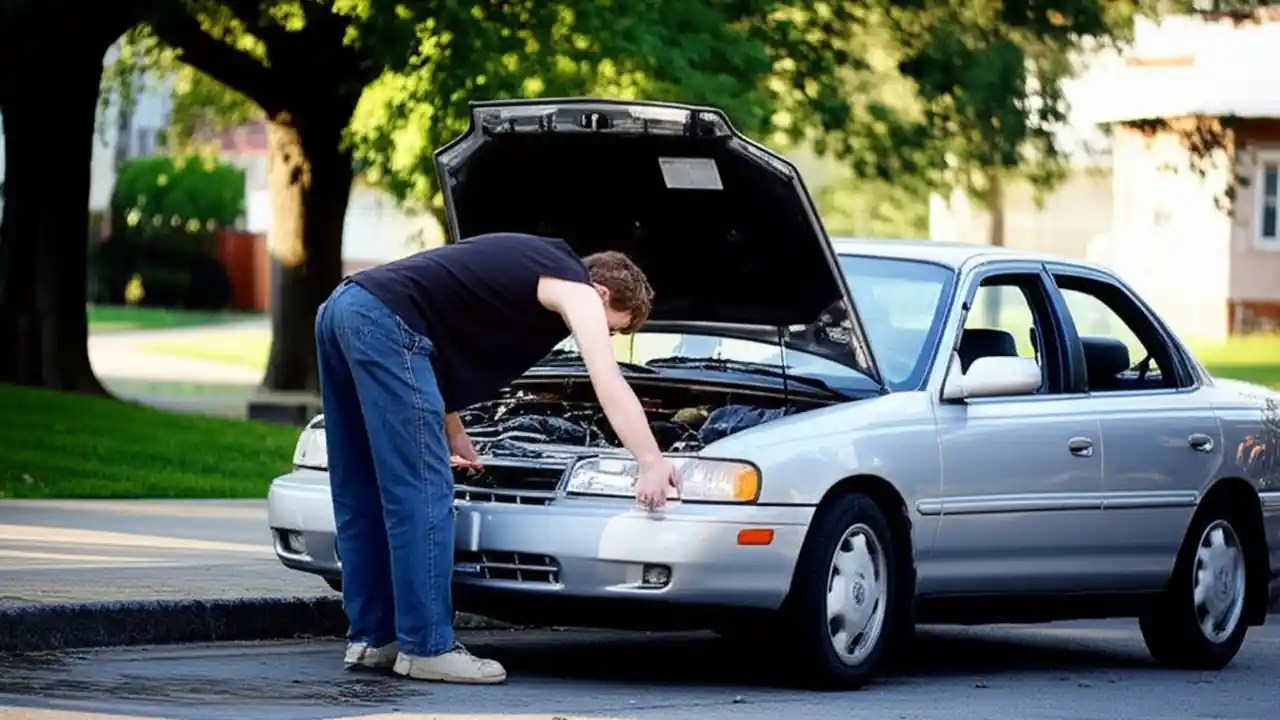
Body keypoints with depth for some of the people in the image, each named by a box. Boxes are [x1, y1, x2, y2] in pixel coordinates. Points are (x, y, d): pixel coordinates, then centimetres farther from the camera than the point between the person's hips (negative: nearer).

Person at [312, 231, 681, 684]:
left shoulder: (528, 264, 29)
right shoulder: (576, 288, 3)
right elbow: (610, 384, -6)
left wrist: (453, 434, 32)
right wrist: (653, 465, -8)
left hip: (342, 308, 10)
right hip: (385, 323, -10)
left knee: (363, 495, 14)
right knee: (421, 493, -6)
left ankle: (372, 638, 20)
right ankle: (427, 648, -3)